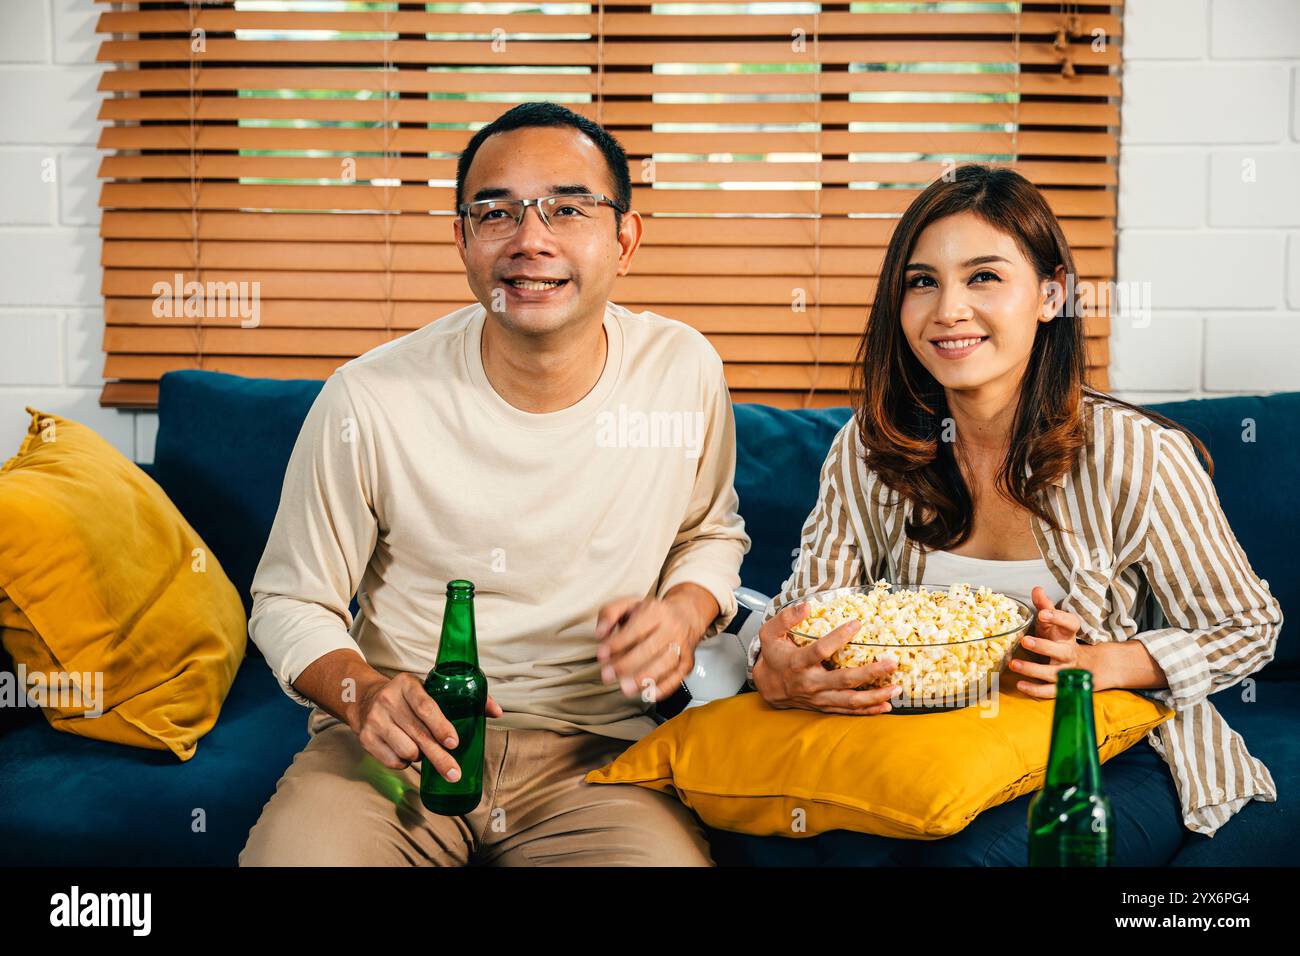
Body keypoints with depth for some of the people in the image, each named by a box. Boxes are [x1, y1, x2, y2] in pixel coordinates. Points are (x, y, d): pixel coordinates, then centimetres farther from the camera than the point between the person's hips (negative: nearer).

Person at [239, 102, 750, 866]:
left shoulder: (684, 371, -2)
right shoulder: (368, 402, -11)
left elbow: (714, 532, 18)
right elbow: (290, 602, 1)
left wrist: (688, 608, -5)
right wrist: (363, 692, -19)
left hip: (598, 752, 1)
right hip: (399, 746, -1)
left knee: (664, 855, -31)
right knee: (291, 851, -31)